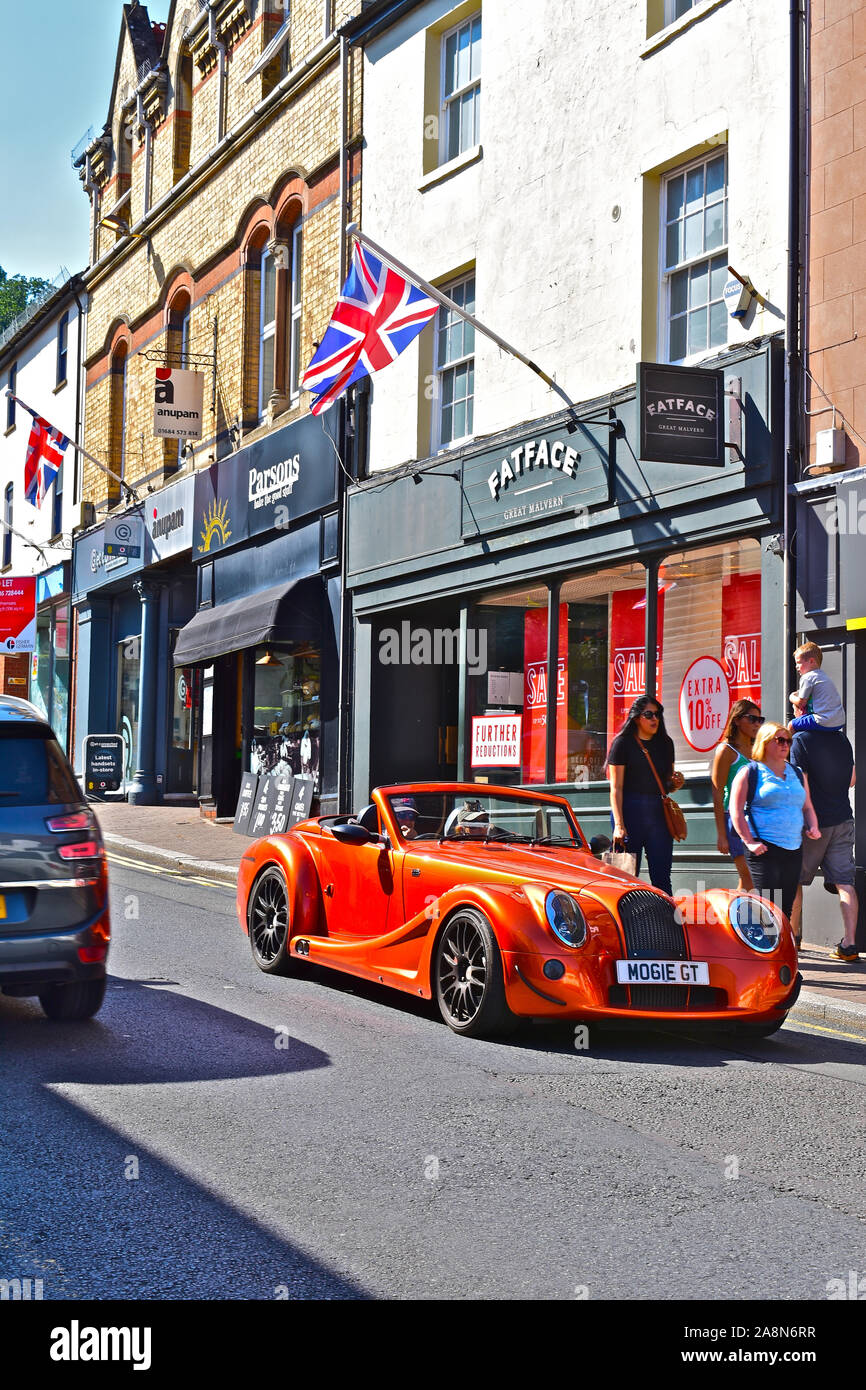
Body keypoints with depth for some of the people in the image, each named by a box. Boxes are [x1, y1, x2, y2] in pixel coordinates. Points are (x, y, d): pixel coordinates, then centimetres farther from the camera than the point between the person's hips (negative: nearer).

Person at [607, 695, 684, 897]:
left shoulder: (665, 743, 14)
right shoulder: (622, 743, -2)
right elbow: (616, 788, -6)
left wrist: (677, 782, -2)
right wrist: (619, 825, -15)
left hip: (659, 814, 4)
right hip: (630, 812, -4)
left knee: (662, 879, 1)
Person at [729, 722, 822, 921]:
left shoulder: (797, 774, 19)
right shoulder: (749, 772, 0)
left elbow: (807, 807, 26)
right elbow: (736, 811, -5)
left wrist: (813, 827, 6)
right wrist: (749, 842, -13)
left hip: (794, 850, 6)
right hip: (763, 849, -6)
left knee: (786, 907, 6)